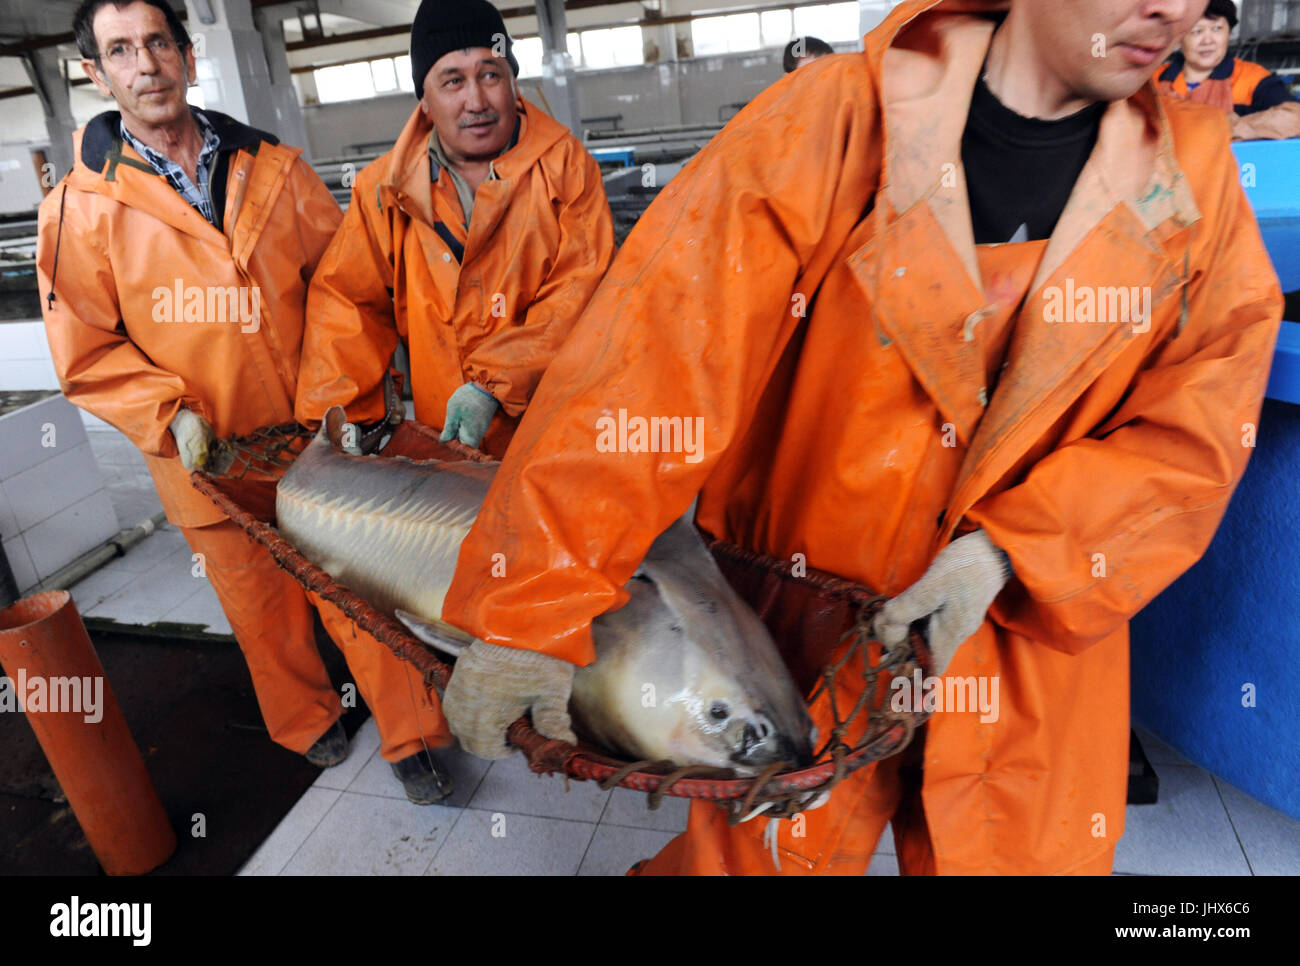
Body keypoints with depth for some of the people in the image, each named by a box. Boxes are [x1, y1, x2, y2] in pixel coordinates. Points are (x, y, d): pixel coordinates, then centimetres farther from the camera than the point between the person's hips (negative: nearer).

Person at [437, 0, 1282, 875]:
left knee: (1025, 854, 21)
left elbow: (1198, 425, -4)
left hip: (1031, 635, 4)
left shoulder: (1194, 166, -2)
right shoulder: (834, 122, -16)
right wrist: (533, 610, -28)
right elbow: (656, 354, -24)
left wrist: (1007, 550, -19)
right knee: (764, 848, 13)